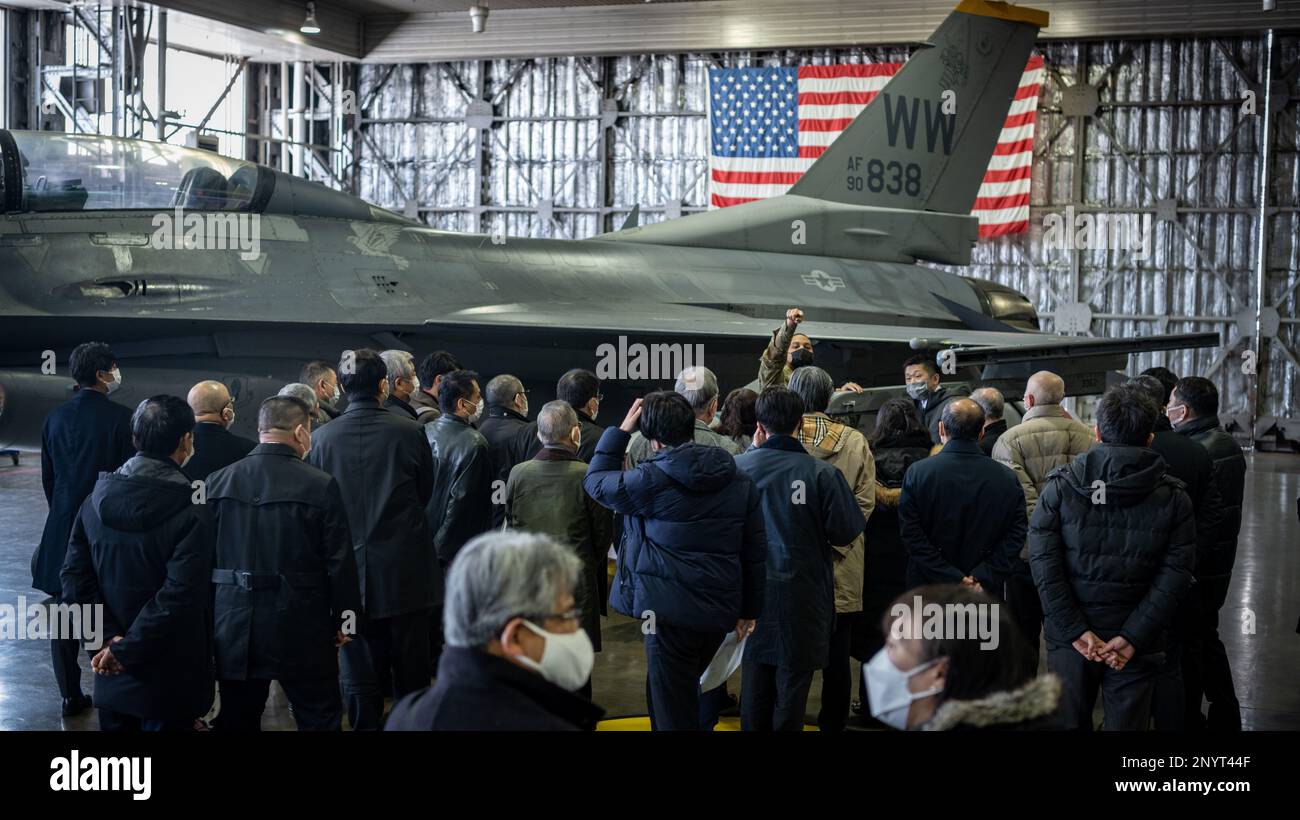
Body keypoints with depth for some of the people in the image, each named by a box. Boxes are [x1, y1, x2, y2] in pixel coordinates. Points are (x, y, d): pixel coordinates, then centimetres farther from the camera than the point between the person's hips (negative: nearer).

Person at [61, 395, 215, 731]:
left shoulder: (98, 497, -1)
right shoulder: (191, 510, -18)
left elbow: (74, 575, -4)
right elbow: (178, 596, -25)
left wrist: (106, 637, -8)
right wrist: (126, 649, -18)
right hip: (167, 678, -5)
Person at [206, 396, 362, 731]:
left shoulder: (217, 481, 0)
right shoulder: (320, 485, -12)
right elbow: (340, 561, -9)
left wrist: (211, 620, 16)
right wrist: (345, 618, 5)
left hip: (233, 628, 4)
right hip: (302, 629, -3)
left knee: (237, 721, 13)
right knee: (320, 719, 9)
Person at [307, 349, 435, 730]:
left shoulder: (322, 437, -7)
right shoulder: (410, 432, -10)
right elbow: (426, 494, 4)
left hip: (351, 573, 1)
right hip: (405, 573, -1)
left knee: (360, 682, 9)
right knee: (411, 674, 11)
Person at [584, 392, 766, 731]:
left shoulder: (651, 479, -11)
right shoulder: (739, 480, 4)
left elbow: (596, 481, 6)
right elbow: (754, 550, 6)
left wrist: (621, 431, 11)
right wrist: (749, 609, 14)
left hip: (672, 611, -6)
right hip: (721, 610, 6)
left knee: (672, 708, 2)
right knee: (684, 693, 22)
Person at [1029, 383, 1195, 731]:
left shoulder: (1058, 487, -5)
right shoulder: (1173, 498, -3)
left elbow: (1044, 566, -11)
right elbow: (1173, 579, -9)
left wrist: (1077, 632, -10)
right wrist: (1131, 638, -11)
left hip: (1070, 640, 0)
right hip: (1136, 648, 0)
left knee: (1068, 723, 15)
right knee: (1127, 725, 10)